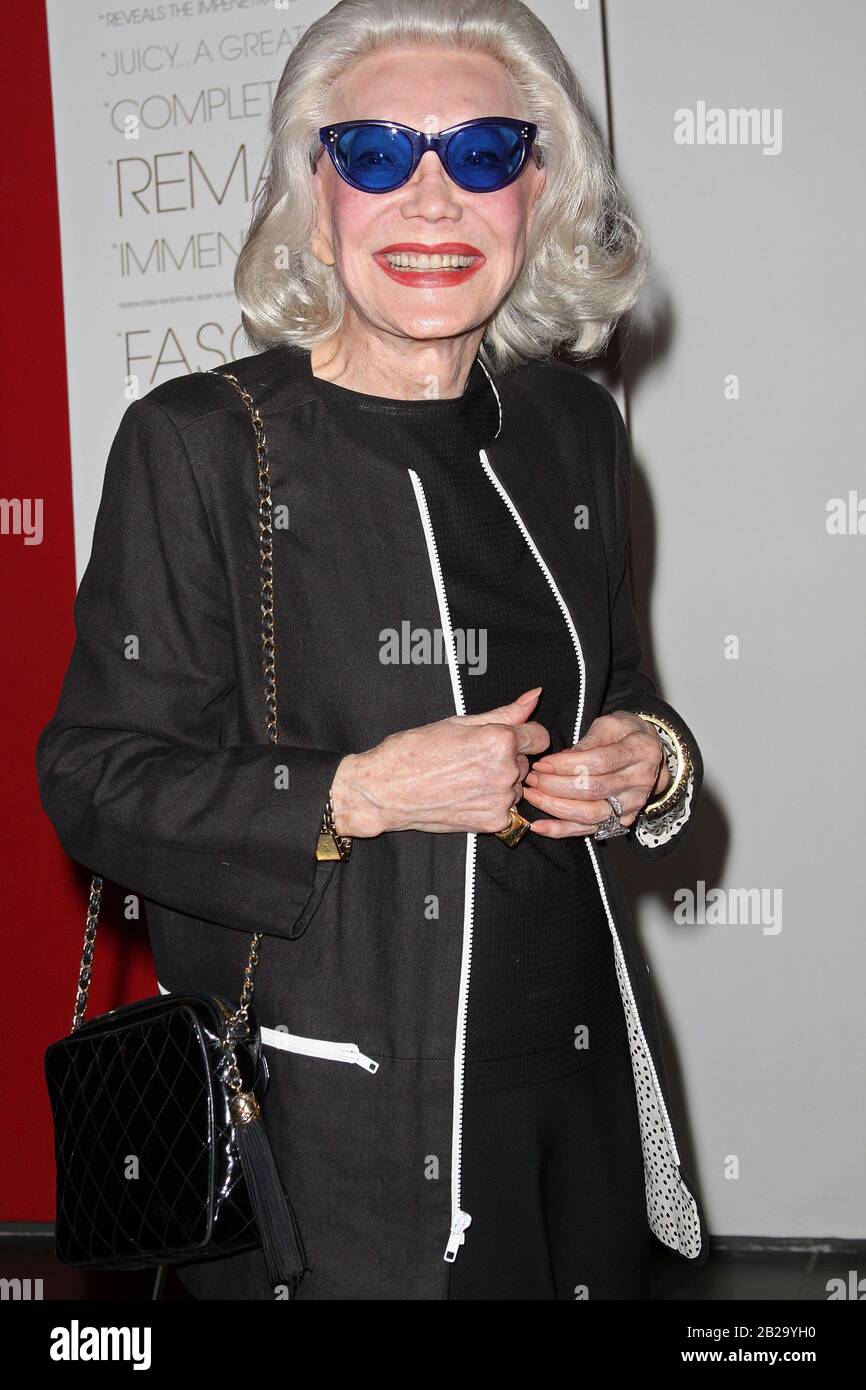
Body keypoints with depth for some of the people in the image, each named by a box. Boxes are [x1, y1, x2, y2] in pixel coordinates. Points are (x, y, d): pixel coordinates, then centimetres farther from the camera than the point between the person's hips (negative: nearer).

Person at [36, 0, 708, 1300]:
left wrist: (651, 758, -4)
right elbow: (98, 780, -11)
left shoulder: (573, 426, 6)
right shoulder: (198, 443, -11)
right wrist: (356, 795, -23)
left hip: (577, 1074, 5)